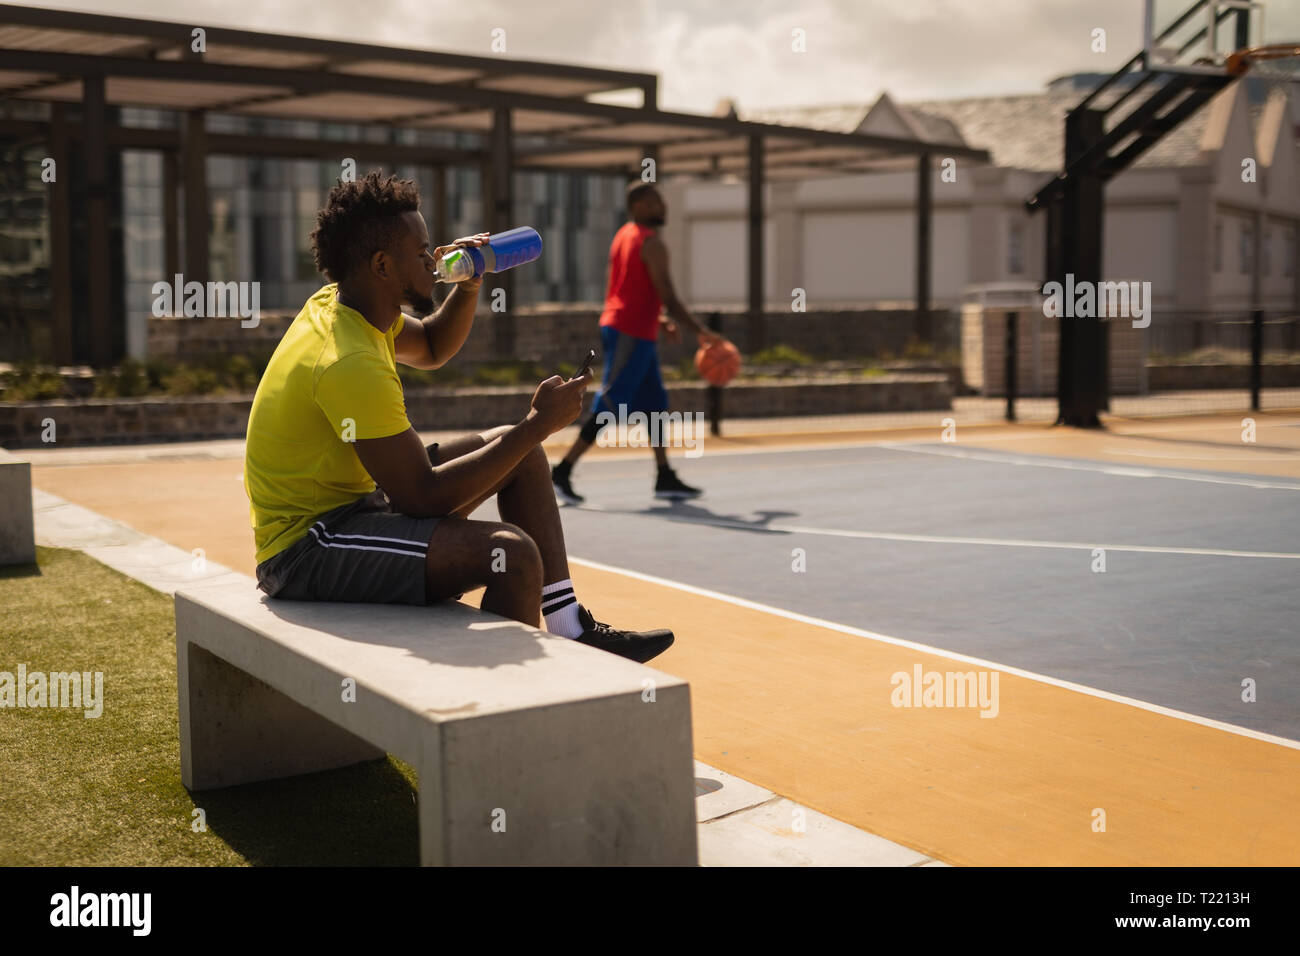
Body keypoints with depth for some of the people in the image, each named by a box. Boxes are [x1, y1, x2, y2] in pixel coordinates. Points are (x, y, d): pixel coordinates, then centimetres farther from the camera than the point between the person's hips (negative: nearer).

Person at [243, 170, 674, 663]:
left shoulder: (341, 305, 3)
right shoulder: (349, 363, -27)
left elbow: (431, 348, 23)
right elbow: (422, 496, -28)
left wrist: (468, 287, 3)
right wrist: (537, 424, -22)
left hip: (351, 500, 11)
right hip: (305, 545, -11)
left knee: (518, 449, 11)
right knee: (512, 553, -30)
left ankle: (569, 627, 10)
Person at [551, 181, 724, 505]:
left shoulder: (623, 236, 16)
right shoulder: (652, 243, -13)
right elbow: (669, 298, -16)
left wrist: (658, 321, 22)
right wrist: (701, 332, -8)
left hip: (615, 325, 10)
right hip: (632, 334, -10)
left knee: (654, 404, 12)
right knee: (608, 407, -7)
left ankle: (665, 478, 14)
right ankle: (562, 472, -5)